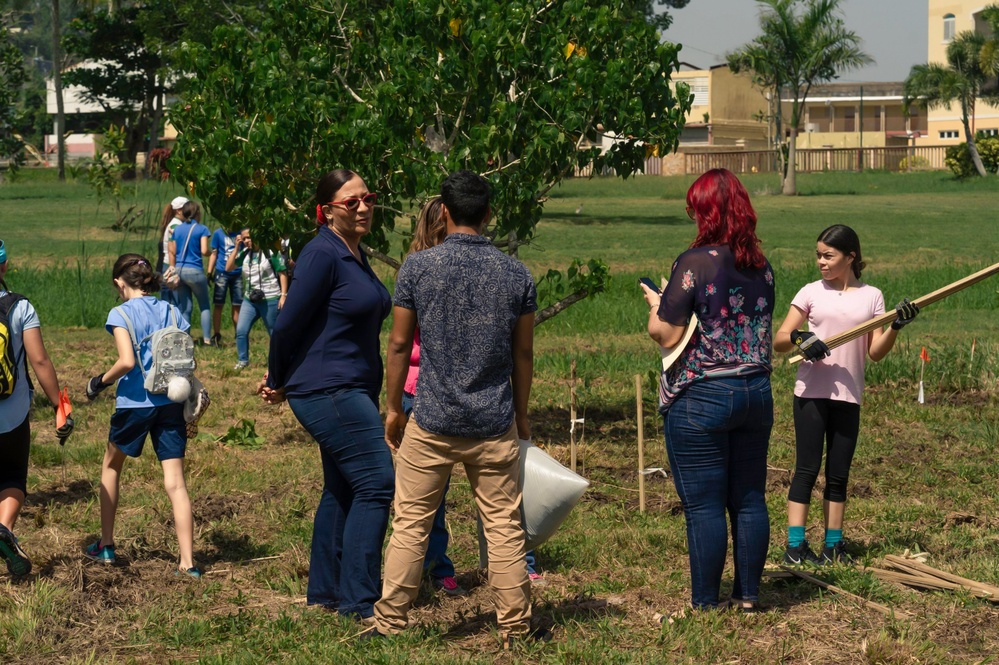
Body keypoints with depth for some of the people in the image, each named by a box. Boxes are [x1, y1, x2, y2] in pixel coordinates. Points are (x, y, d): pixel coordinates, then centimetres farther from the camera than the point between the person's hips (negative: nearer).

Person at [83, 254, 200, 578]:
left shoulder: (121, 314, -8)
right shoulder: (172, 313, 6)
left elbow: (127, 361, -20)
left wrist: (101, 381, -3)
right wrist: (190, 411, 14)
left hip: (135, 403, -3)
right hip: (171, 403, 3)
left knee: (110, 467, 22)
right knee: (175, 481, 0)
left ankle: (106, 545, 27)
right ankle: (188, 562, -7)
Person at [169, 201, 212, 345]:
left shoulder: (177, 229, 10)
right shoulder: (202, 229, -4)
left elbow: (172, 252, 10)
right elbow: (204, 251, -12)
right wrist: (211, 253, 9)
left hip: (179, 270, 4)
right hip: (195, 271, -4)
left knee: (184, 308, 10)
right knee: (205, 305, 10)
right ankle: (207, 338, 1)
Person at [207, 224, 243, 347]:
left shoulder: (240, 233, 7)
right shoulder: (218, 233, 3)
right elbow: (214, 253, 3)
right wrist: (209, 272, -3)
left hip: (237, 273, 2)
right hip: (222, 273, -2)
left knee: (237, 305, 4)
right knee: (218, 304, -1)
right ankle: (217, 336, 3)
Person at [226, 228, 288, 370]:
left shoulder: (270, 252, -8)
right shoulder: (244, 253, 8)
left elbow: (282, 273, -7)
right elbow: (228, 268, 2)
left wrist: (283, 295, -13)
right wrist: (236, 248, -3)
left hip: (270, 300, -5)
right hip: (250, 300, 5)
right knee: (241, 331, -7)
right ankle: (243, 360, 7)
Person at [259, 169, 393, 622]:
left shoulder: (355, 255, 13)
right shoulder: (323, 254, -17)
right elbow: (288, 322, -15)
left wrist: (282, 379, 13)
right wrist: (279, 381, -2)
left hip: (351, 393, 10)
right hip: (328, 392, -10)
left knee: (342, 489, 14)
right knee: (376, 483, -12)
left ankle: (324, 592, 24)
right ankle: (360, 603, -9)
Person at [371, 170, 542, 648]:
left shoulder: (418, 267, -6)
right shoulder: (516, 274, -1)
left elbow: (399, 344, -1)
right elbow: (523, 354, 7)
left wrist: (394, 407, 11)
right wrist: (521, 413, 19)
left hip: (432, 421, -1)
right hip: (494, 425, 1)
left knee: (410, 523, 7)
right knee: (504, 525, 7)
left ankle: (390, 623, 10)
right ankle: (515, 628, 12)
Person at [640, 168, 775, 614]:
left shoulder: (694, 263, -14)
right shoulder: (761, 267, 6)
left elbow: (665, 335, -14)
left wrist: (655, 304, 7)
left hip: (701, 398, -6)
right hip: (756, 393, 6)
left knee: (704, 506, 0)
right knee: (749, 500, 13)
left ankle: (704, 604, 5)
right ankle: (748, 594, 21)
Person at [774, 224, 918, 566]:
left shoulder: (871, 296, 6)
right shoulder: (811, 292, 3)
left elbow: (875, 352, 1)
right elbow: (779, 341, 1)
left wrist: (896, 327, -14)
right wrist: (798, 338, -20)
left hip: (848, 395, 2)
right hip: (811, 393, -1)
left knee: (838, 474, 7)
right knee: (807, 469, -3)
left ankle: (833, 545, 15)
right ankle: (795, 546, -2)